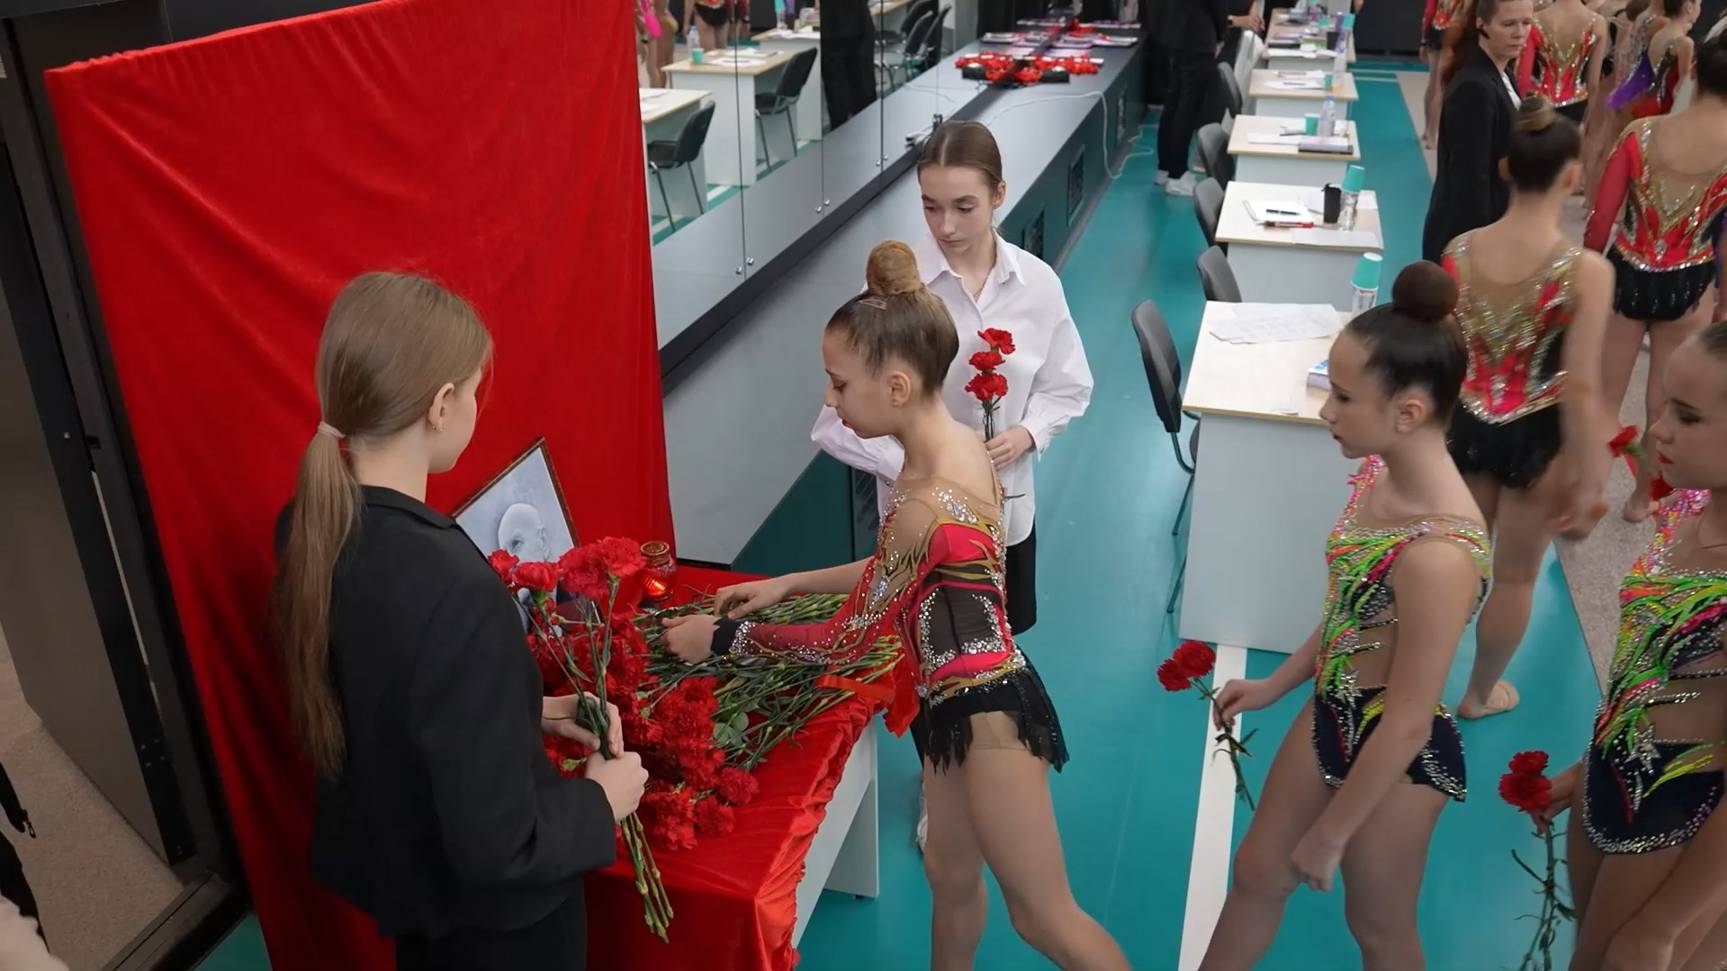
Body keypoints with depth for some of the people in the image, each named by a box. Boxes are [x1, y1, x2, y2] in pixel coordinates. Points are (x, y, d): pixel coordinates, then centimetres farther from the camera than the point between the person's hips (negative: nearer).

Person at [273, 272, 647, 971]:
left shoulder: (310, 524, -10)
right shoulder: (456, 587, -36)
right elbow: (496, 848, -29)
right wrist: (602, 800, -13)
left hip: (391, 871, 7)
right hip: (492, 914, -7)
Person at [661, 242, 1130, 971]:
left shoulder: (927, 501, -30)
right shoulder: (958, 443, -1)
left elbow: (846, 639, -19)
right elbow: (896, 571, 14)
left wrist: (720, 637, -6)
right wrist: (788, 584, 13)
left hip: (985, 714, -9)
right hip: (962, 702, 9)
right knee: (952, 871, 27)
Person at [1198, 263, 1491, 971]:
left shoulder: (1438, 554, -34)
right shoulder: (1380, 472, -9)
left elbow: (1408, 725, -25)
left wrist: (1329, 834, -14)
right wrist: (1276, 684, 17)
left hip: (1396, 756, -8)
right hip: (1331, 716, 8)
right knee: (1257, 872, 25)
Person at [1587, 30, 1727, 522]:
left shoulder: (1641, 133, -12)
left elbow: (1602, 218, -8)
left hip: (1624, 276, 0)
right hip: (1686, 288, 0)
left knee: (1603, 394, 14)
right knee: (1665, 402, 18)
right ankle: (1642, 497, 34)